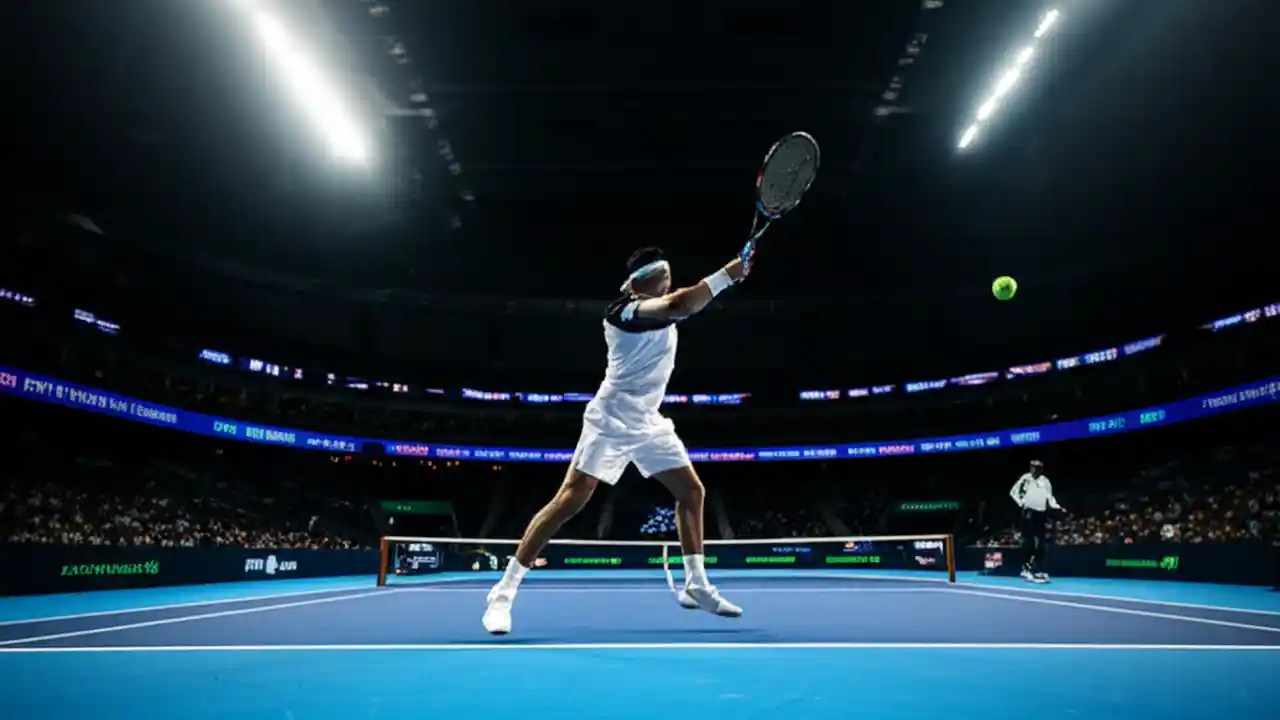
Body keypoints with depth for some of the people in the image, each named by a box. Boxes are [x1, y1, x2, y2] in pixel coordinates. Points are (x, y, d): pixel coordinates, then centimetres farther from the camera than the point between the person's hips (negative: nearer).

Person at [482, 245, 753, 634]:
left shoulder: (660, 308, 9)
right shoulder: (623, 310, -19)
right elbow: (680, 305, -34)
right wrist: (730, 273, -32)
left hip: (648, 421, 9)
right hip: (612, 419, -9)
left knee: (692, 490, 8)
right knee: (570, 500, -12)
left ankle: (696, 586, 19)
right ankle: (503, 591, -6)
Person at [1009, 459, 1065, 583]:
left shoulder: (1045, 481, 9)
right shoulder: (1025, 479, -1)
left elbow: (1050, 497, 13)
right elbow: (1013, 492, 4)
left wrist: (1056, 506, -4)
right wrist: (1021, 502, -9)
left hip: (1041, 513, 4)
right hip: (1029, 512, -4)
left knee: (1040, 543, 2)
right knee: (1028, 541, -5)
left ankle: (1037, 570, 7)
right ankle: (1026, 567, 3)